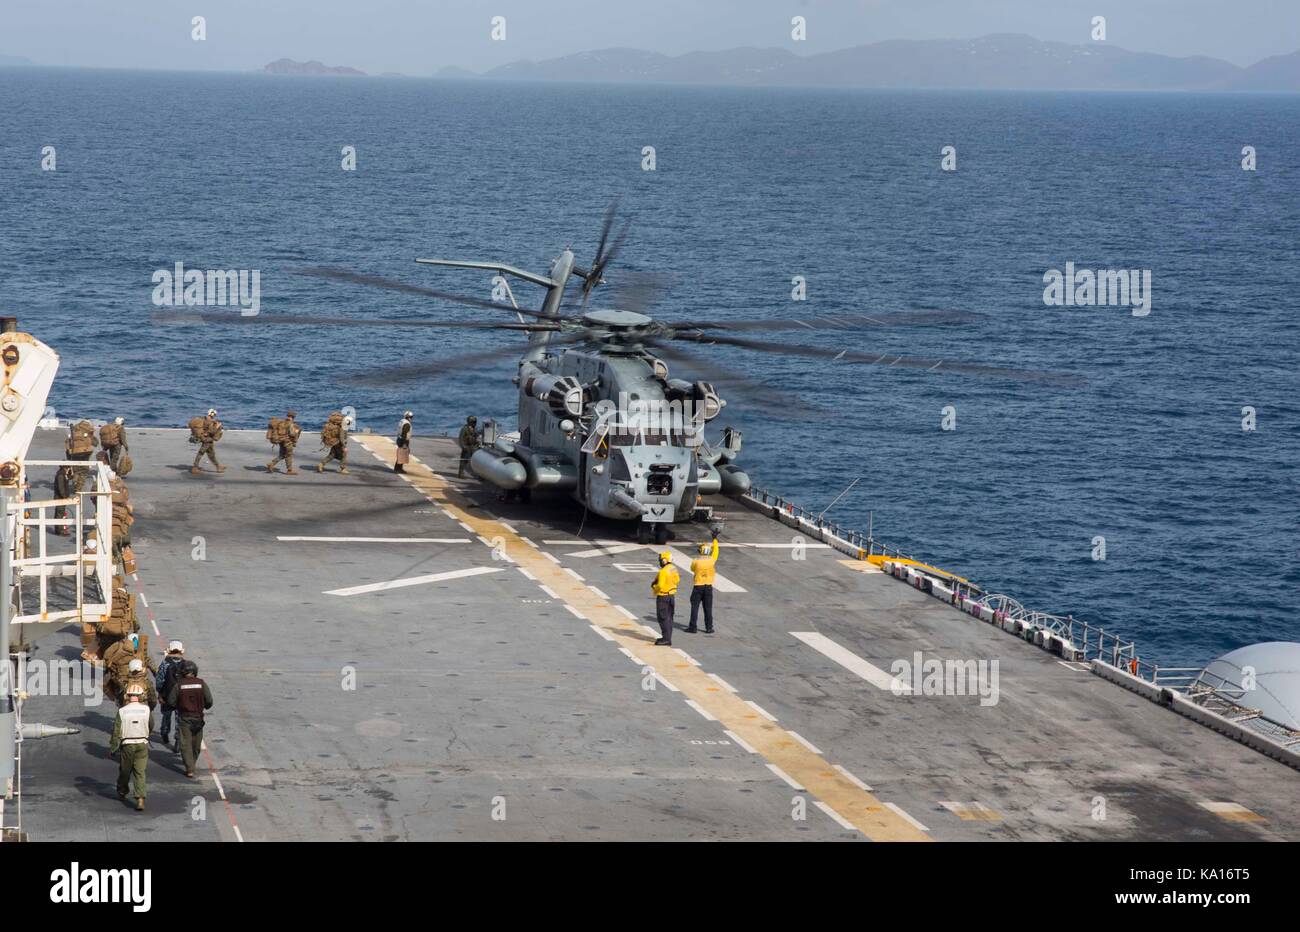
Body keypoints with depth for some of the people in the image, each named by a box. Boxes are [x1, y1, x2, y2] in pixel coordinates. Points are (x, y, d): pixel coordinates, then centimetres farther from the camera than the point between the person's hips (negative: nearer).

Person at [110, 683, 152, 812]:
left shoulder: (122, 711, -8)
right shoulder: (146, 709, -6)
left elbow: (117, 732, -7)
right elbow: (150, 726, 8)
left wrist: (113, 748, 1)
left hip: (127, 745, 0)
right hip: (142, 744, 0)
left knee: (124, 771, 19)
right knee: (140, 773, 0)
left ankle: (121, 792, 39)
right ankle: (140, 799, -13)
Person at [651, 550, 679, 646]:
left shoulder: (663, 572, -25)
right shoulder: (673, 568, 2)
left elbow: (660, 586, -26)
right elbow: (677, 580, 15)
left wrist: (654, 587, -6)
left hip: (663, 596, -9)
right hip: (672, 595, 9)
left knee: (663, 618, -3)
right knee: (669, 617, 15)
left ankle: (667, 639, -4)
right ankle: (667, 638, 23)